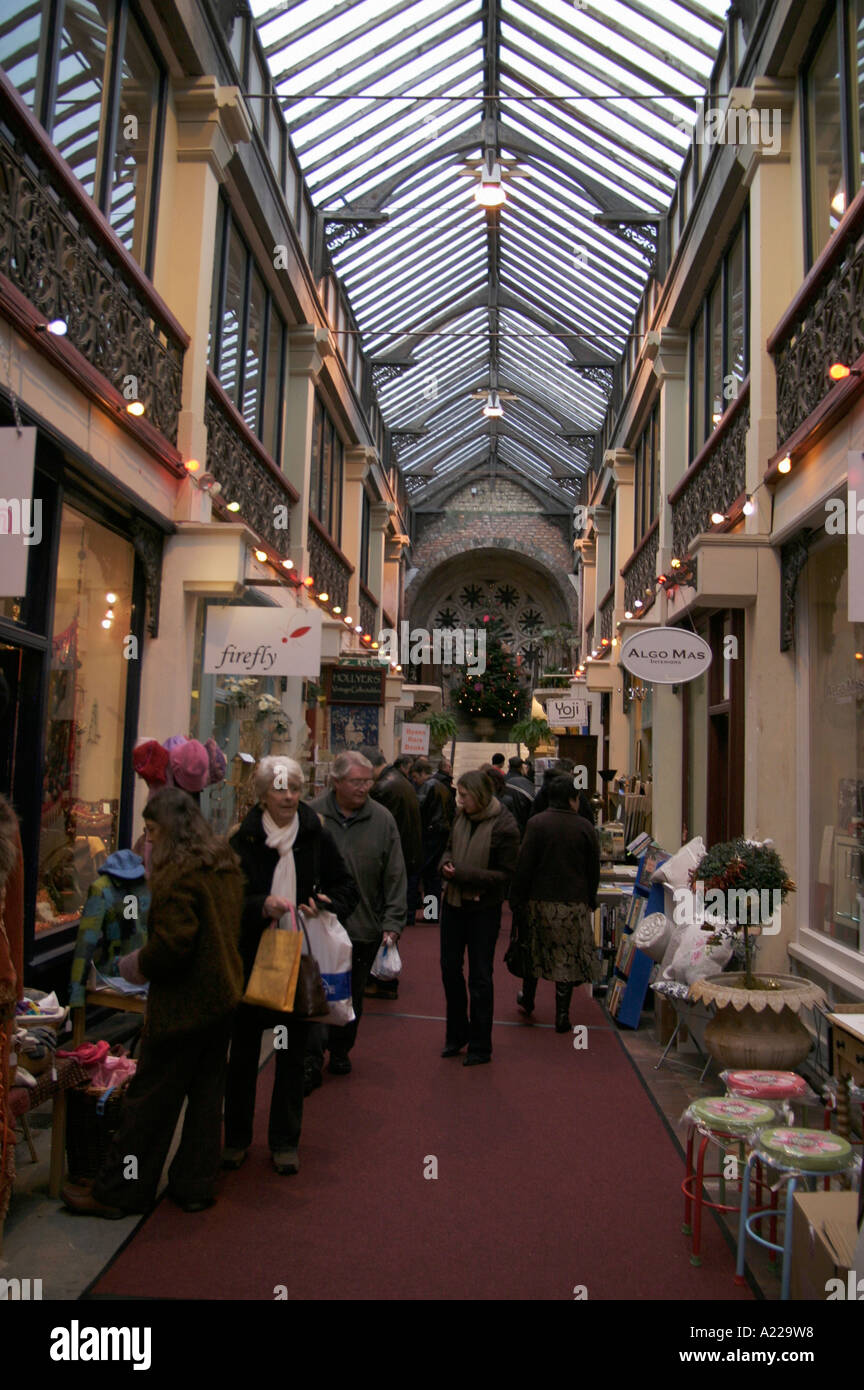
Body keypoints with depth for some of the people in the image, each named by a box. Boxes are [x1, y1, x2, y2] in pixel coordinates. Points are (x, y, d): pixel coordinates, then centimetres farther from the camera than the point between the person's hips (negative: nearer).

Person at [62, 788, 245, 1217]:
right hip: (223, 993, 9)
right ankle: (195, 1184, 27)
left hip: (184, 1001, -8)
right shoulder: (226, 864, 7)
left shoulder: (177, 873, -20)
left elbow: (173, 943, -25)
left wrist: (138, 965, -6)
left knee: (151, 1097, 5)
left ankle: (117, 1191, 20)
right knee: (206, 1093, 16)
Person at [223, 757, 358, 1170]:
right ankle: (237, 1137, 29)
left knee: (293, 1054, 11)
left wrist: (326, 905, -12)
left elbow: (347, 888, 7)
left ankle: (285, 1141, 26)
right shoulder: (242, 840, -6)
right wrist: (261, 906, -23)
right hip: (251, 960, -1)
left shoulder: (317, 837, -1)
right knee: (243, 1051, 11)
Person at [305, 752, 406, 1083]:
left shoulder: (382, 819, -1)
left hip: (364, 928, 2)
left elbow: (395, 877, 0)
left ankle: (340, 1050, 36)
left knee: (353, 997, 16)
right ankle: (311, 1059, 15)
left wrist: (392, 923, -4)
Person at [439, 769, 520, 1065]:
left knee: (479, 977, 5)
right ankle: (456, 1034, 33)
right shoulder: (461, 816, 0)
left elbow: (505, 874, -15)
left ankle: (480, 1046, 21)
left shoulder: (503, 826, -17)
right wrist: (446, 865, -9)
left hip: (484, 908, -6)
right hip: (454, 901, 6)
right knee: (450, 967, 14)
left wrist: (463, 874, -24)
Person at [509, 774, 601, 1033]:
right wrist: (590, 900, 16)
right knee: (567, 957, 6)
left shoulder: (537, 823, -7)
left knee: (534, 951, 17)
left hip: (540, 899, 0)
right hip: (575, 903, 0)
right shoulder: (585, 827, -3)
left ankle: (527, 1000, 32)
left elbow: (524, 865, -8)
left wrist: (516, 898, 0)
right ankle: (562, 1016, 9)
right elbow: (594, 869, 4)